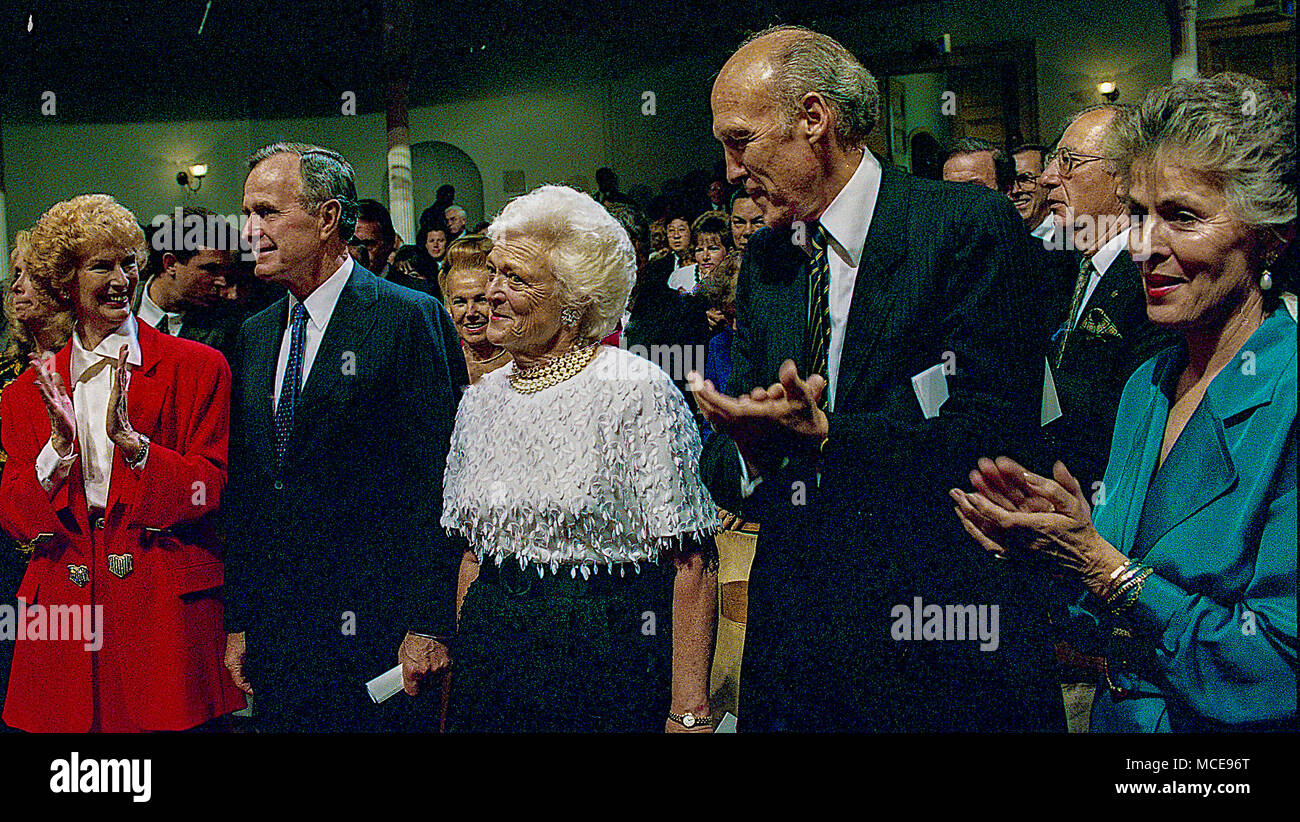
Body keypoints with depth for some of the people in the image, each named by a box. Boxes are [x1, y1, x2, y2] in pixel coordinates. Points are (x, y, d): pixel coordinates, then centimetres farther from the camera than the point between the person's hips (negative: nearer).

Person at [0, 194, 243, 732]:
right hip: (65, 609, 2)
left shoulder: (197, 368, 1)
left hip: (169, 604, -2)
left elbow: (215, 489, -6)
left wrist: (130, 439, -19)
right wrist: (60, 445, -13)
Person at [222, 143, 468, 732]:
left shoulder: (409, 319, -9)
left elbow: (438, 482, -13)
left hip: (377, 633, -6)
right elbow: (244, 489, 13)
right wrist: (237, 621, 9)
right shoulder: (255, 336, 12)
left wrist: (429, 624, -16)